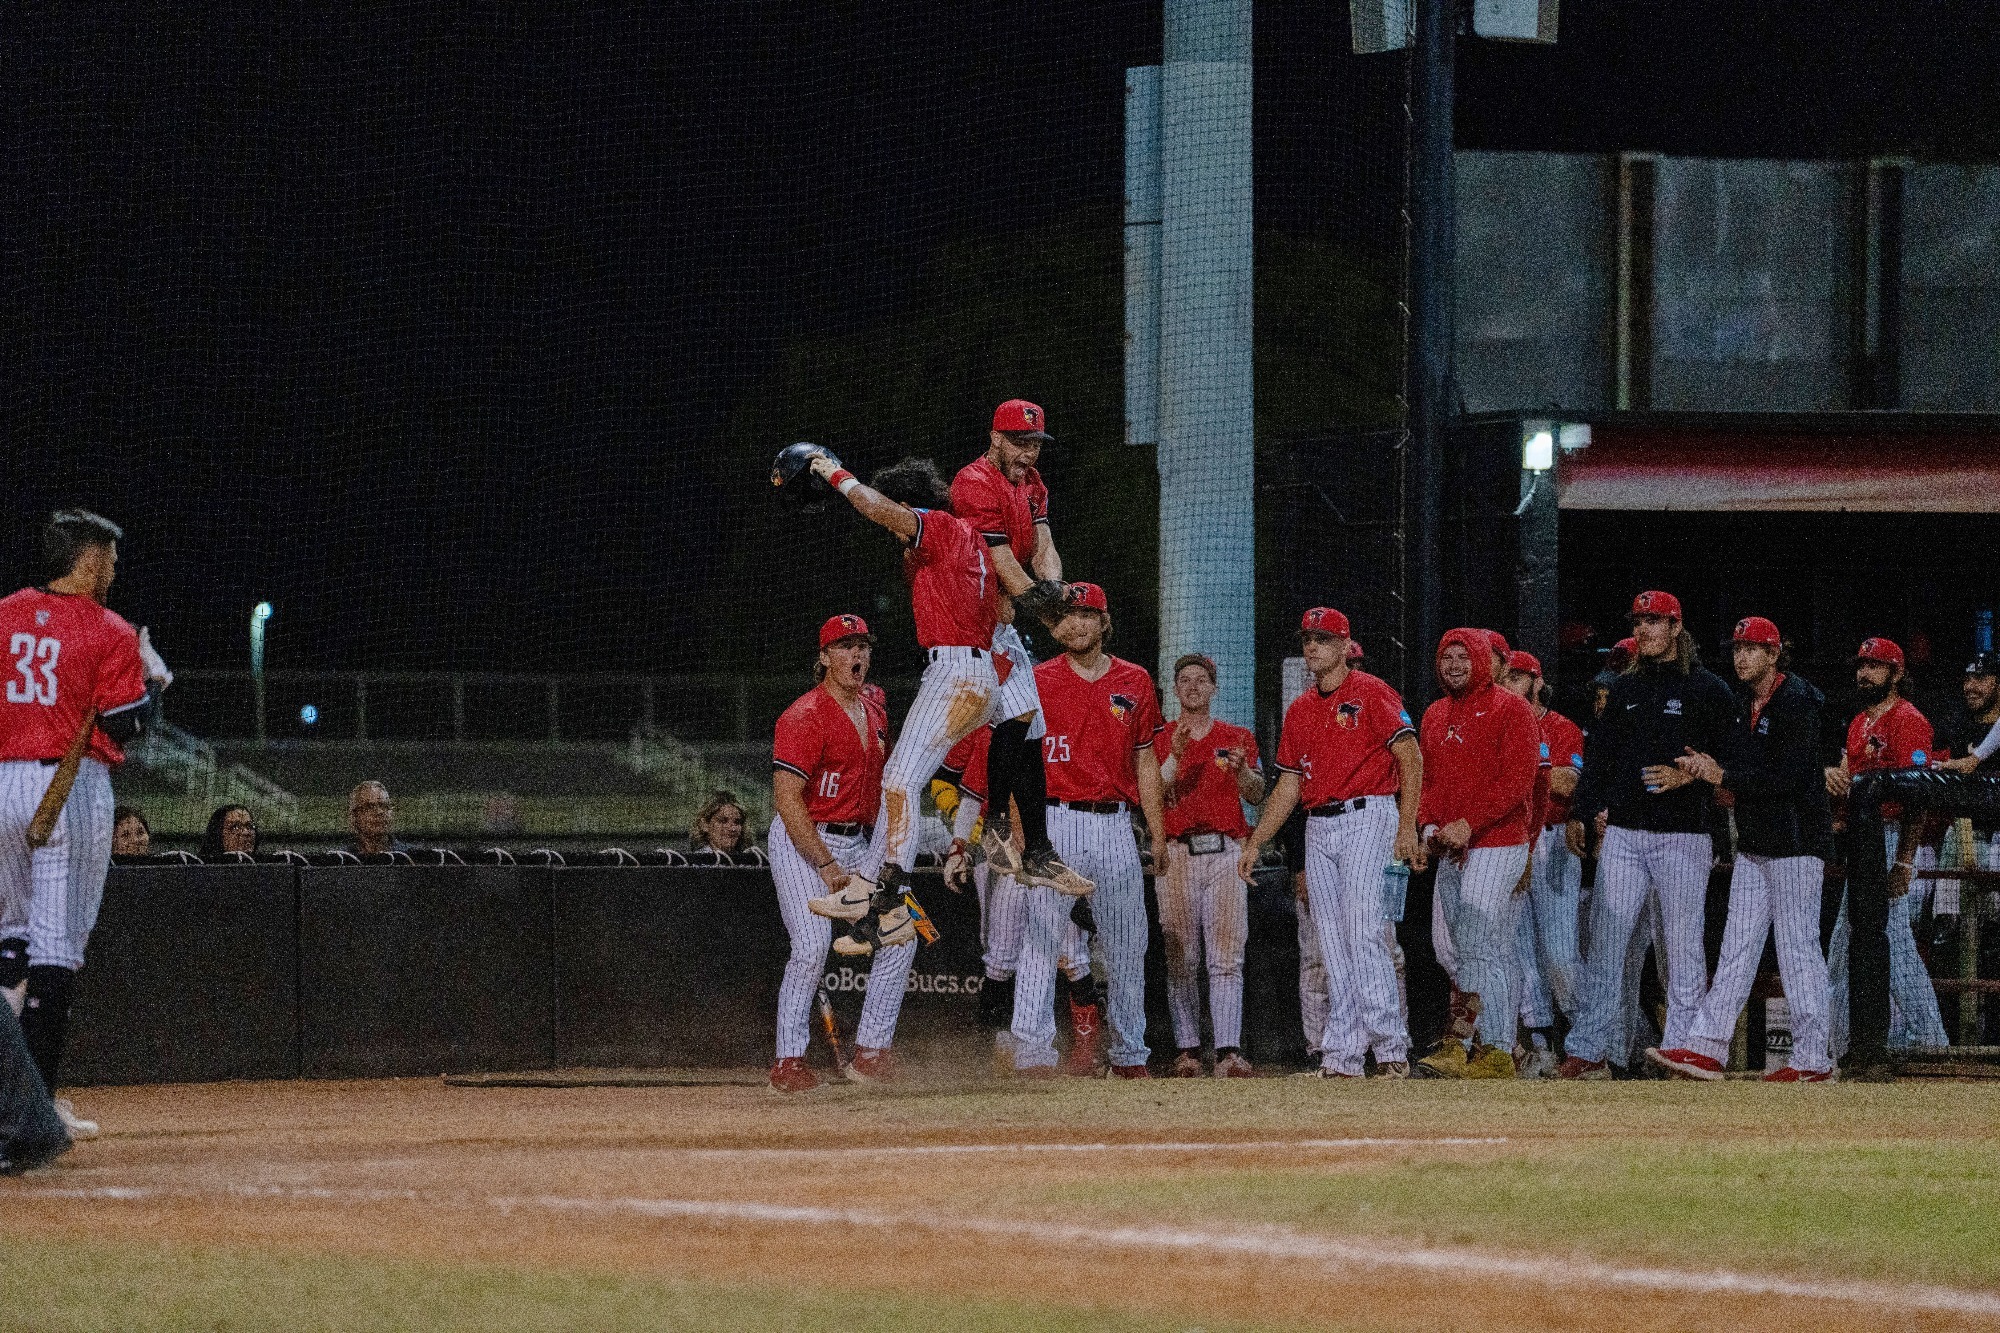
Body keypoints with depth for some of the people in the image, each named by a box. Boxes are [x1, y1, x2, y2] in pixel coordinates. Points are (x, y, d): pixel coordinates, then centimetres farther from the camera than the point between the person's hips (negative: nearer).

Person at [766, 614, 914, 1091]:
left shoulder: (875, 715, 11)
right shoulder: (805, 716, -15)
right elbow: (787, 799, -21)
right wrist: (826, 864, -23)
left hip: (859, 845, 8)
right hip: (802, 841, -8)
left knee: (899, 937, -1)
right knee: (812, 945, -20)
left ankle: (871, 1052, 7)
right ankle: (788, 1061, -12)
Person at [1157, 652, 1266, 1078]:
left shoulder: (1237, 738, 13)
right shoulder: (1161, 741, 12)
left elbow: (1256, 796, 1)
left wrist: (1241, 770, -19)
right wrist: (1175, 756, -15)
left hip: (1225, 853, 0)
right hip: (1177, 853, 0)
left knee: (1227, 957, -9)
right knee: (1181, 959, -1)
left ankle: (1229, 1051, -16)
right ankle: (1187, 1051, 2)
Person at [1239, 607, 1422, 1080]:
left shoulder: (1371, 693, -3)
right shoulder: (1300, 710, 18)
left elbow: (1410, 757, -10)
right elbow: (1289, 785, 23)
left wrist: (1407, 825, -19)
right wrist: (1255, 843, 17)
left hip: (1367, 817, -7)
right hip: (1318, 828, 7)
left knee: (1363, 932, -16)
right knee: (1334, 945, 2)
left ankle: (1391, 1051, -15)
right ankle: (1342, 1056, 1)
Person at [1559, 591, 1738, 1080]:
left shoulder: (1708, 689, 2)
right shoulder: (1626, 689, 17)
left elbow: (1731, 760, -2)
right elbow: (1599, 755, 19)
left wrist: (1688, 777, -17)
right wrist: (1579, 814, 12)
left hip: (1683, 836, -4)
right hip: (1623, 833, 4)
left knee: (1683, 947, -2)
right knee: (1605, 943, 0)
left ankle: (1680, 1049, 1)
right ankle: (1590, 1052, 0)